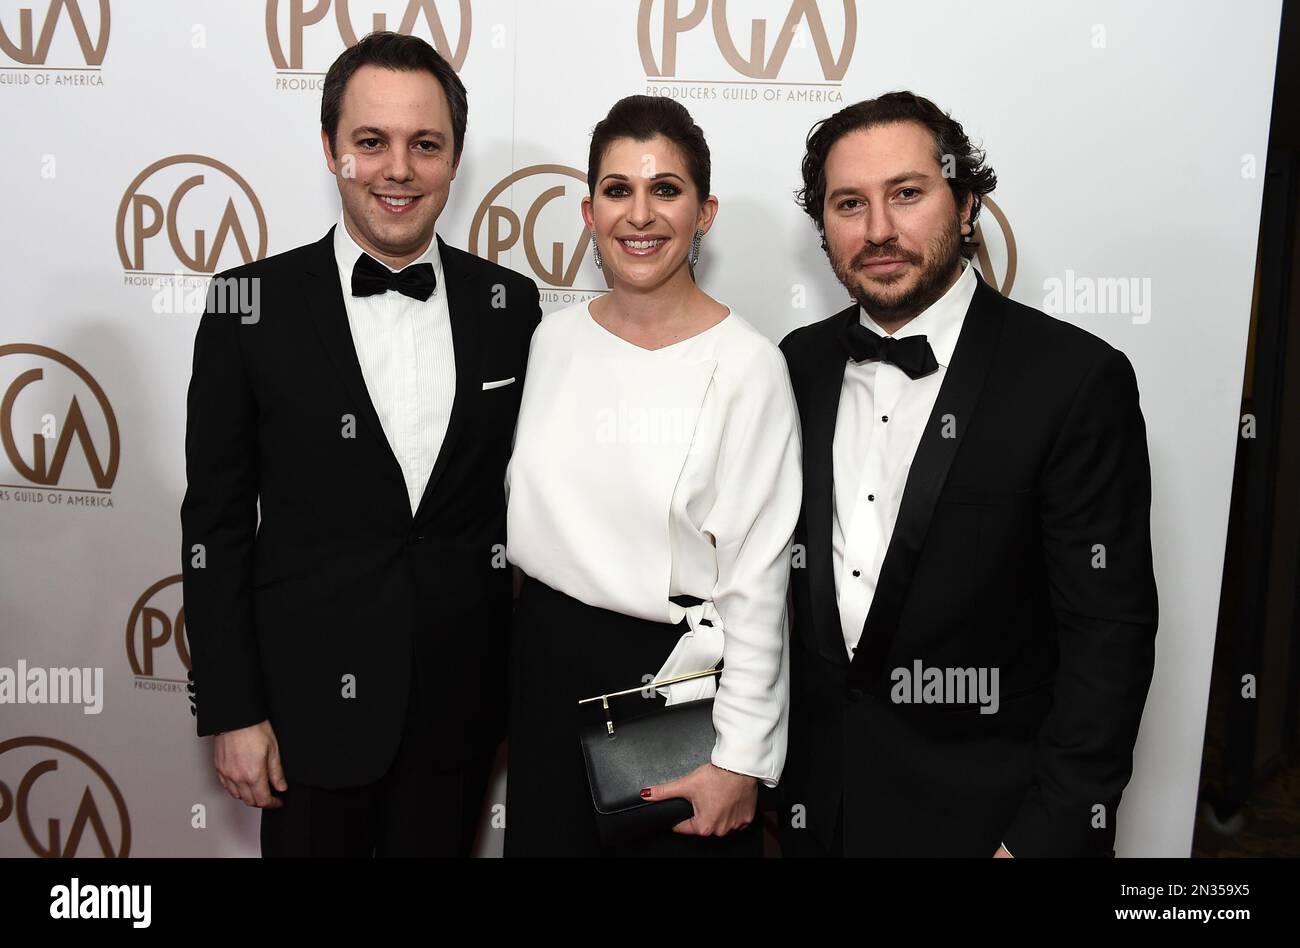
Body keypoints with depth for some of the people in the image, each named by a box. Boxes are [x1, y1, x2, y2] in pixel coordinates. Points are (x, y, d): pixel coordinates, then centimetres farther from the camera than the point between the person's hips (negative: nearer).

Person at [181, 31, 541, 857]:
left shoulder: (510, 304, -1)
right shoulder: (255, 305, -7)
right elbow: (216, 524, -4)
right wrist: (232, 712, -6)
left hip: (461, 703, 2)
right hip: (313, 703, -2)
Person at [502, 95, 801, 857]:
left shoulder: (746, 364, -14)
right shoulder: (555, 339, 1)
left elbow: (757, 580, -13)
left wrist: (741, 760, -13)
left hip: (676, 676, -4)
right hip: (548, 661, 5)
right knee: (546, 837, 19)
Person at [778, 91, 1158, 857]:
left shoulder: (1076, 379, -15)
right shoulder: (800, 365, 0)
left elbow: (1109, 633, -14)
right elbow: (784, 582, 6)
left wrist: (1048, 835, -16)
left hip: (979, 814, -4)